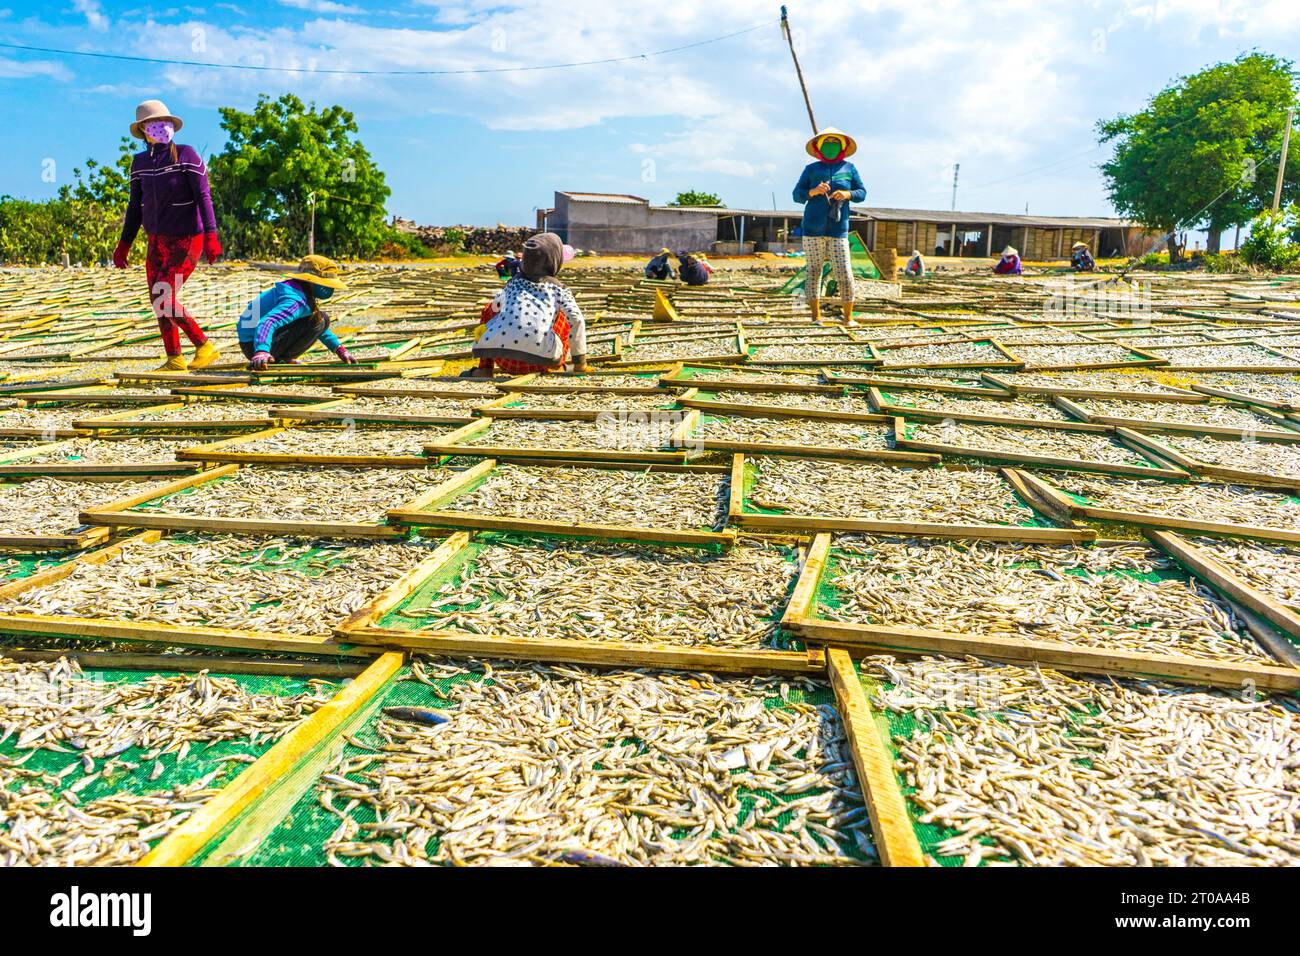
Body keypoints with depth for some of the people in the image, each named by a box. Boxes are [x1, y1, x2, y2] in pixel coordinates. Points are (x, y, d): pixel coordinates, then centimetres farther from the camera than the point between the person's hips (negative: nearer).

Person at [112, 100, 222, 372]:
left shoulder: (186, 155, -8)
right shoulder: (140, 162, 8)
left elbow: (203, 196, -13)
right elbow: (136, 205, 14)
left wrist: (211, 234, -24)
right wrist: (124, 244, 14)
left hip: (186, 240, -7)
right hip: (156, 240, 7)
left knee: (165, 298, -14)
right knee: (157, 301, 7)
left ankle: (205, 347, 0)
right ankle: (174, 360, 17)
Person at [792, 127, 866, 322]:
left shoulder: (849, 168, 12)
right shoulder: (811, 169, 10)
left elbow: (862, 193, 12)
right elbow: (797, 195, 7)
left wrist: (848, 194, -9)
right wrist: (813, 191, -13)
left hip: (838, 229, 0)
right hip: (812, 228, 0)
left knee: (844, 274, -6)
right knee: (813, 271, 2)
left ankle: (848, 316, 4)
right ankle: (816, 317, 9)